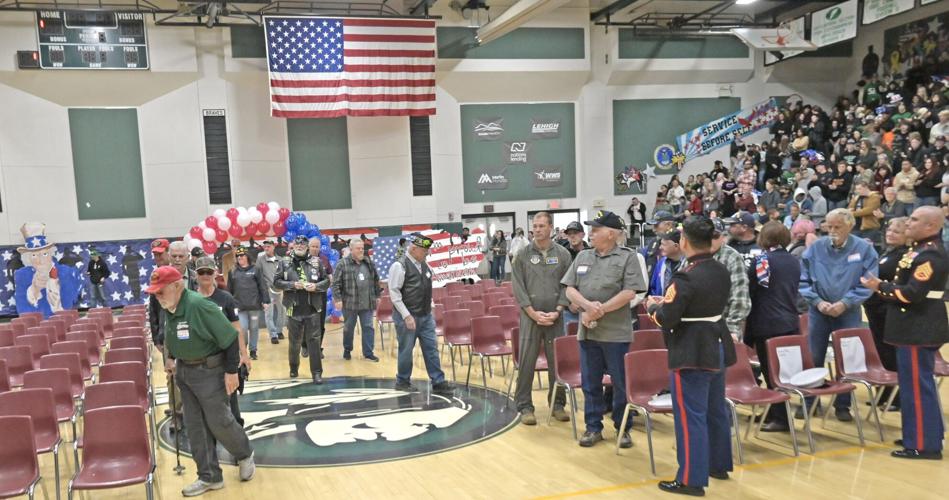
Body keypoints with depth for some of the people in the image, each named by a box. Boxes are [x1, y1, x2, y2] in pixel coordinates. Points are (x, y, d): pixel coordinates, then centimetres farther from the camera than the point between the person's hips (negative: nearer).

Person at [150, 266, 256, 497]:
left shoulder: (200, 306, -25)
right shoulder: (167, 309, 0)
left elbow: (230, 338, -21)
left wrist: (231, 371, -19)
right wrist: (171, 358, 10)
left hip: (209, 370, -8)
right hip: (184, 370, 8)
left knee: (219, 421, 2)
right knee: (195, 425, 10)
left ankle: (245, 455, 30)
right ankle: (210, 476, 22)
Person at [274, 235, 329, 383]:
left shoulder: (316, 262, 4)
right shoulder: (285, 263, 3)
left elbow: (327, 281, 5)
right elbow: (276, 282, 0)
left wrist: (316, 286, -13)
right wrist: (292, 285, -13)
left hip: (312, 309, -1)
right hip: (294, 309, 1)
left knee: (314, 340, -2)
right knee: (294, 342, 13)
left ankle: (316, 372, 2)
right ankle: (294, 368, 33)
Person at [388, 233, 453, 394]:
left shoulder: (424, 265, 8)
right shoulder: (399, 266, -15)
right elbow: (394, 293, -17)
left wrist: (430, 308, 13)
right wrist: (407, 316, -20)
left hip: (426, 316, 7)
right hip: (407, 316, -7)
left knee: (431, 348, 6)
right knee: (406, 350, 6)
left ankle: (438, 382, 11)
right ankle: (402, 381, 23)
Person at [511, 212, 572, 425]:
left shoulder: (563, 254, 4)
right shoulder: (523, 255, 2)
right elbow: (518, 287, -2)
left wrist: (557, 311, -9)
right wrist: (533, 313, -10)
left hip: (555, 316, 1)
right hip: (530, 315, -1)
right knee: (526, 362, 0)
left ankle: (557, 403, 21)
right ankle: (524, 406, 9)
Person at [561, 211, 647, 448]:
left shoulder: (627, 258, -4)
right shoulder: (582, 257, 11)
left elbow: (629, 293, -13)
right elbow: (570, 289, 6)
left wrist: (600, 310, -15)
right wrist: (588, 305, -13)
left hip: (616, 332, -4)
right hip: (587, 331, 5)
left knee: (621, 383, 5)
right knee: (590, 382, 11)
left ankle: (623, 428, 20)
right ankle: (593, 427, 23)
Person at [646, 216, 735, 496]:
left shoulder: (685, 277, -22)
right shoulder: (722, 272, 3)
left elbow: (666, 318, -21)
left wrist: (653, 306, 0)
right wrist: (669, 302, 15)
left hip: (691, 354, -8)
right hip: (718, 347, 9)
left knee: (690, 416, -1)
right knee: (716, 410, 20)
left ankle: (692, 479, 5)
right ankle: (719, 464, 35)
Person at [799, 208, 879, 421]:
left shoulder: (864, 249, -6)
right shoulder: (815, 248, -3)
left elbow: (867, 283, -7)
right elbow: (803, 280, 0)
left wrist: (844, 303, -15)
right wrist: (818, 302, -12)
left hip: (848, 312, -1)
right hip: (818, 311, 1)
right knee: (813, 358, 6)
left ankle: (843, 405, 18)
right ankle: (809, 401, 18)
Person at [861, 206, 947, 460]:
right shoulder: (924, 250, 13)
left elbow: (912, 294, -25)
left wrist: (880, 287, -14)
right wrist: (884, 287, 4)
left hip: (919, 329, -10)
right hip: (917, 327, 10)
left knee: (917, 385, -3)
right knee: (916, 383, 18)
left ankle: (924, 445, 5)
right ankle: (925, 435, 28)